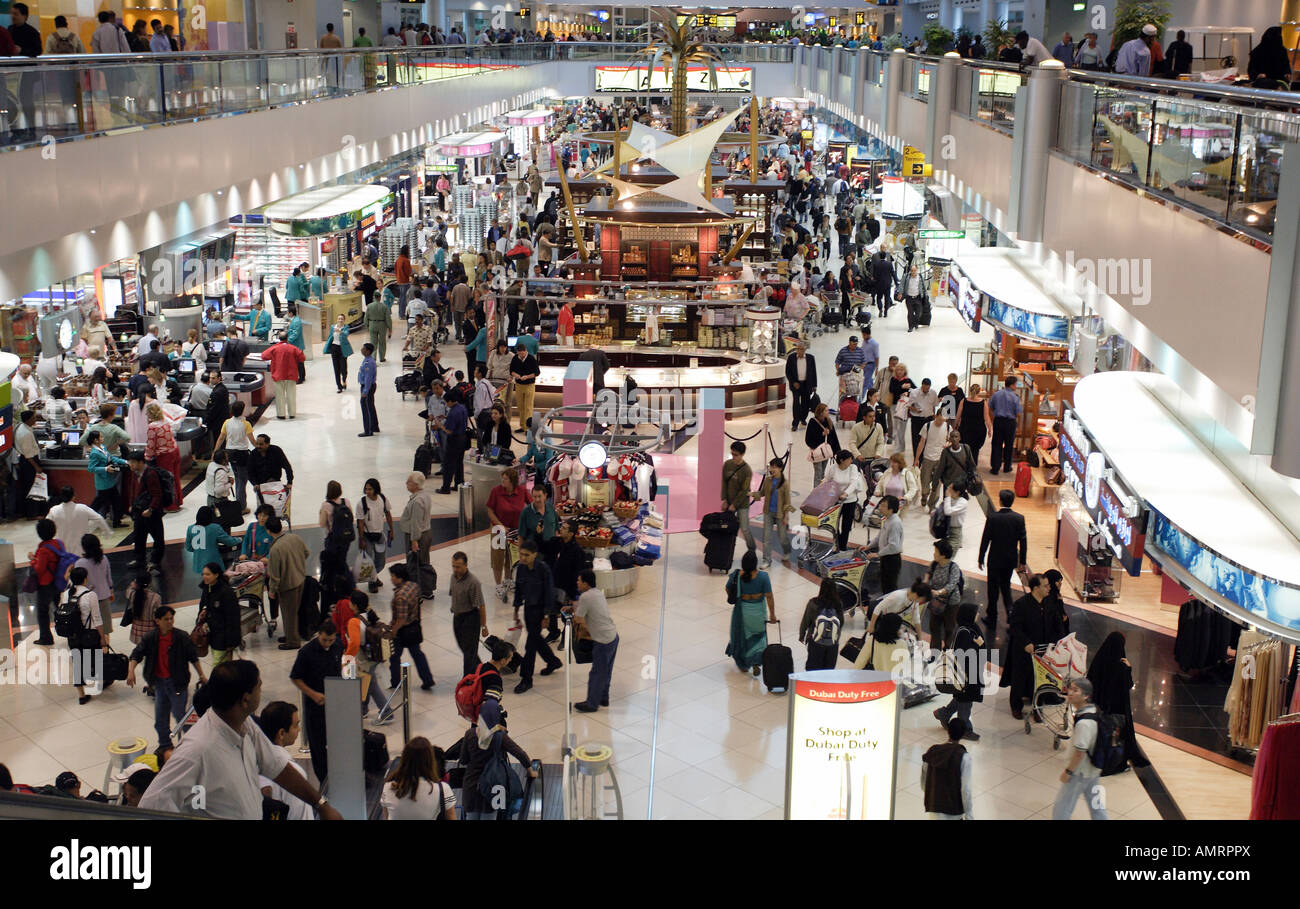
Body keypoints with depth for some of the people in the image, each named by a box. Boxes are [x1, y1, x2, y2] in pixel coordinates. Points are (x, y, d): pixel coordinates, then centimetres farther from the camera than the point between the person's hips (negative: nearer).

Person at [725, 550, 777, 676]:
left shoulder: (736, 575, -18)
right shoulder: (763, 576, -21)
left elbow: (728, 590, -1)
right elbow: (769, 597, -17)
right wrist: (772, 614, -8)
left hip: (742, 611, 1)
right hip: (758, 611, -1)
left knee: (741, 636, 21)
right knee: (758, 636, 22)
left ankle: (743, 664, 35)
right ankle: (756, 663, 11)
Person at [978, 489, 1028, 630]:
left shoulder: (992, 517, -16)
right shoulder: (1019, 518, -9)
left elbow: (985, 539, -11)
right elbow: (1023, 540, -5)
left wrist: (981, 559, -1)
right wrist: (1022, 560, 6)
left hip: (995, 559, -3)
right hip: (1011, 560, 3)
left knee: (993, 588, 10)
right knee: (1006, 585, 22)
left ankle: (992, 618, 19)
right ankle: (1009, 609, 3)